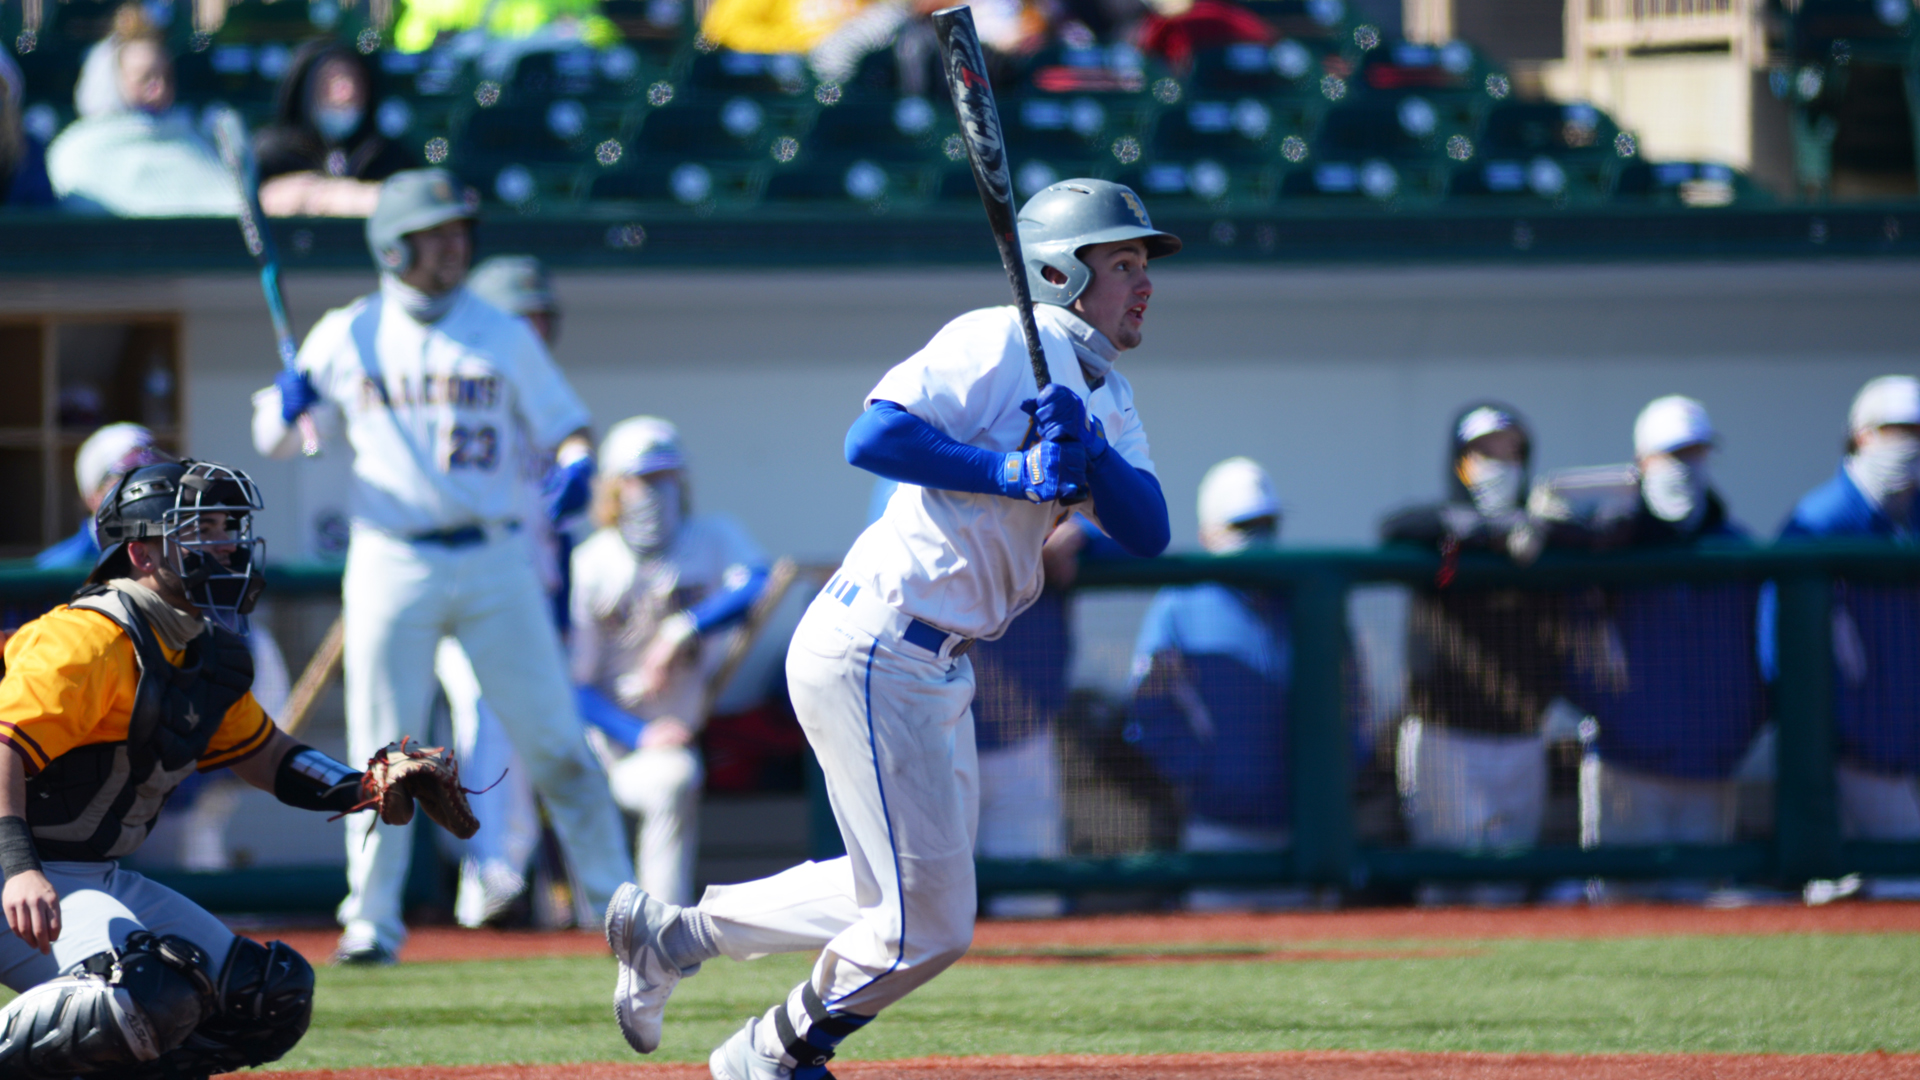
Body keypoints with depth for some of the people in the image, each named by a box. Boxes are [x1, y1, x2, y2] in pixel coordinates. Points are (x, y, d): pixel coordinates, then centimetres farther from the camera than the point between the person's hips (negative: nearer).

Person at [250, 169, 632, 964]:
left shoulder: (504, 337, 7)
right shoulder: (347, 337, 5)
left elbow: (563, 423, 10)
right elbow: (274, 442, 10)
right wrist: (287, 405, -13)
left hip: (494, 563, 0)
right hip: (391, 564, 0)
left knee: (555, 741, 0)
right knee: (381, 753, -2)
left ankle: (614, 898, 9)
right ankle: (371, 920, 5)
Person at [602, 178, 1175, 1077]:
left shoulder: (1108, 400, 16)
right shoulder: (1002, 343, -11)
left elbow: (1147, 532, 2)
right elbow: (873, 435, -23)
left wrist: (1087, 453, -15)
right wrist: (1016, 473, -24)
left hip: (937, 666, 10)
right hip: (871, 654, -10)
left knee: (914, 898, 19)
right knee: (930, 924, -6)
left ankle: (671, 934, 28)